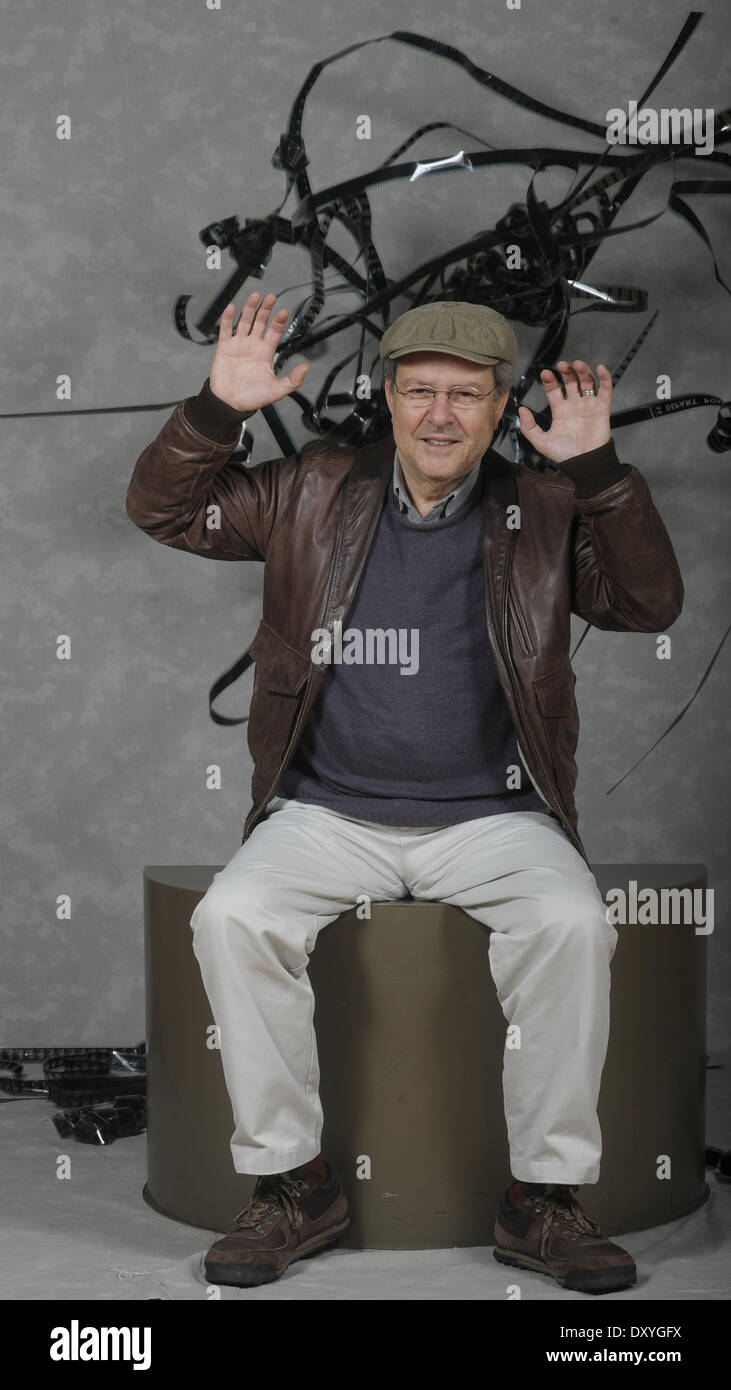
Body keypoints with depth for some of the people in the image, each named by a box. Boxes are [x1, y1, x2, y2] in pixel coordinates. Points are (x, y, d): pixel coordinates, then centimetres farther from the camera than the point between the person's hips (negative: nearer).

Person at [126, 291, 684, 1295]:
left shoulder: (542, 516, 6)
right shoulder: (316, 495, 8)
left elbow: (650, 605, -5)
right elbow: (163, 508, 8)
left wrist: (597, 470, -15)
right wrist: (219, 409, -8)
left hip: (491, 816, -1)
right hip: (328, 813, 1)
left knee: (574, 924, -29)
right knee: (232, 917, -27)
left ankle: (545, 1193, -14)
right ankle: (292, 1178, -11)